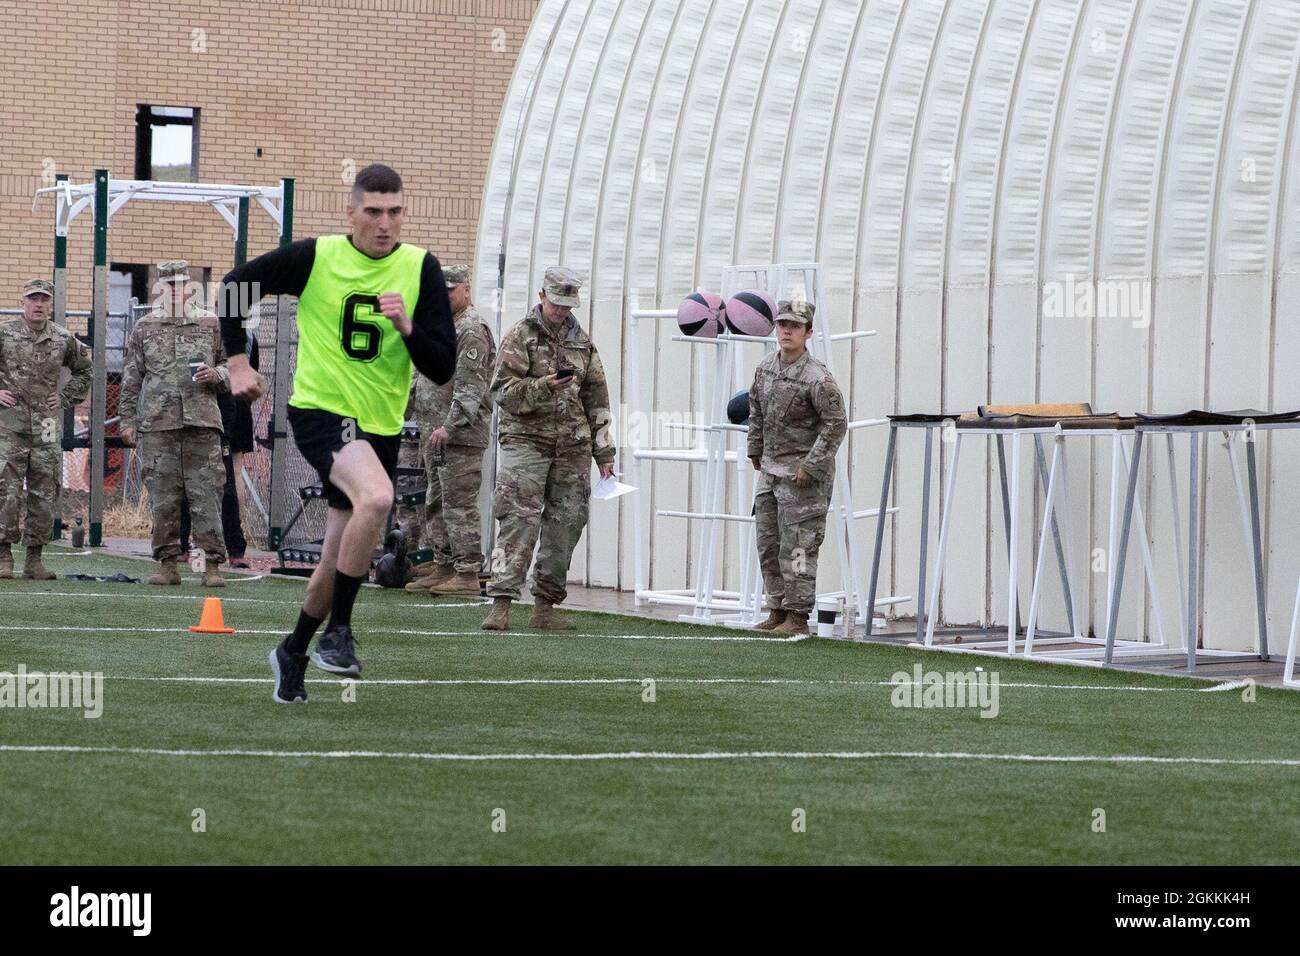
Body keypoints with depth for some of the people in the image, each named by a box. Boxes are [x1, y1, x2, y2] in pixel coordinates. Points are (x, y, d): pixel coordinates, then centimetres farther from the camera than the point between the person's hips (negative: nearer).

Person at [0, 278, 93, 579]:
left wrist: (66, 397, 12)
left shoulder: (64, 339, 9)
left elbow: (84, 371, 24)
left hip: (48, 429, 3)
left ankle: (34, 559, 10)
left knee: (45, 495, 3)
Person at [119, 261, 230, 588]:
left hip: (202, 423, -1)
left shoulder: (211, 324, 11)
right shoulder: (144, 327, 11)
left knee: (206, 494, -5)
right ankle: (168, 564, 7)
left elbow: (232, 366, 18)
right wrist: (128, 421, 6)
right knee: (163, 497, 1)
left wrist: (216, 375, -5)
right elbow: (131, 379, 12)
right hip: (157, 424, 1)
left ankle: (212, 565, -2)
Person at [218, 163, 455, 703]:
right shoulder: (315, 257, -7)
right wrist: (238, 363, 4)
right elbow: (234, 287, 8)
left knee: (337, 568, 10)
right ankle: (338, 633, -22)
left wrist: (407, 327, -21)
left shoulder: (421, 269, -2)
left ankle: (293, 654, 37)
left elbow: (442, 370, -5)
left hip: (380, 428, 4)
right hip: (319, 410, -4)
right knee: (377, 496, -33)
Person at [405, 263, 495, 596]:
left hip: (460, 435, -10)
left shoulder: (471, 331, -11)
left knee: (459, 503, -10)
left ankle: (467, 573, -10)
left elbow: (470, 387, -19)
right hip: (436, 433, 10)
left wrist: (449, 425, -25)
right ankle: (442, 566, 19)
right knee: (437, 503, 13)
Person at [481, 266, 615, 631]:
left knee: (566, 523, 3)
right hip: (526, 440, -5)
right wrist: (544, 386, -23)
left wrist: (604, 454, 15)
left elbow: (597, 400, 18)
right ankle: (501, 603, -16)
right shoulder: (520, 337, 0)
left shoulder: (583, 342, 15)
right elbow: (503, 391, -8)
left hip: (573, 446, 5)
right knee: (519, 520, -13)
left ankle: (544, 606, 10)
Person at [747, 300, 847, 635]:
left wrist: (811, 466, -18)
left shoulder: (817, 378, -17)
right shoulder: (765, 369, 6)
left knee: (796, 545, -7)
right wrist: (755, 450, 20)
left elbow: (836, 424, -17)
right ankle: (778, 611, 21)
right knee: (768, 543, 12)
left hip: (802, 473, -8)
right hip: (770, 469, 8)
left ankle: (798, 616, -3)